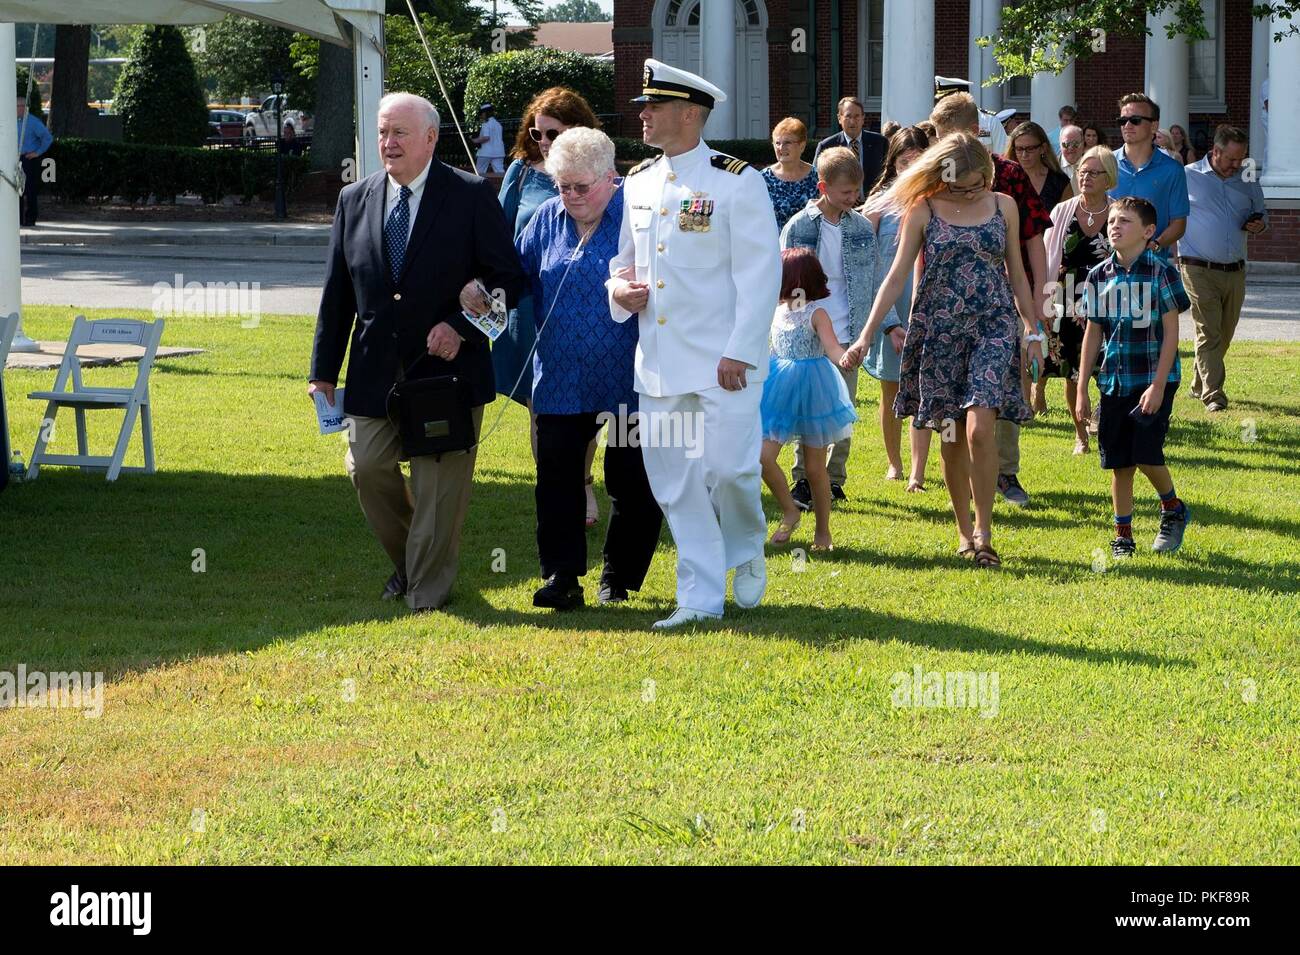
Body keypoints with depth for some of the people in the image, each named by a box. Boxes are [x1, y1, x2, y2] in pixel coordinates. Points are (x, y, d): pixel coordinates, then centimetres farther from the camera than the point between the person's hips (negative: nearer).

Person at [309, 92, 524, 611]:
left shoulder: (471, 196, -4)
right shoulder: (355, 200, 8)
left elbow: (507, 276, -4)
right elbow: (337, 293, 11)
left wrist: (461, 327, -17)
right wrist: (323, 372, 9)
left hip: (447, 367, -4)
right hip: (375, 371, 4)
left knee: (439, 483, -1)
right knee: (367, 468, 1)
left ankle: (428, 590, 11)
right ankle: (407, 563, 25)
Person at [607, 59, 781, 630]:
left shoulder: (738, 182, -7)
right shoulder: (638, 183, 11)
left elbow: (762, 272, -9)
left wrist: (740, 352, -15)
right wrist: (618, 288, 0)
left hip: (722, 362, -6)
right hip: (659, 363, 6)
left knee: (728, 468, -9)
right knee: (675, 483, 4)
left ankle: (746, 555, 21)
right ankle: (701, 598, 11)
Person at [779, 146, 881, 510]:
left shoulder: (862, 227, 5)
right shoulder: (798, 228, -4)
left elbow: (875, 281, 12)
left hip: (849, 338, 3)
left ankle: (834, 478, 17)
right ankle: (802, 479, 6)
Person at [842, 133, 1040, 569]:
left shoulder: (1003, 207, 5)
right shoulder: (923, 213, 0)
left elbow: (1016, 273, 13)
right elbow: (897, 276, -1)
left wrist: (1033, 331, 12)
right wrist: (866, 335, -8)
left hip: (992, 327, 0)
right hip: (938, 330, 0)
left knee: (979, 427, -17)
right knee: (950, 435, 4)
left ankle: (984, 532, -8)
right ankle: (964, 531, 17)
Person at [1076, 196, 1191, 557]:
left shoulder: (1161, 273, -8)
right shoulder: (1099, 277, 5)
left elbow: (1171, 333, -9)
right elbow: (1093, 334, 10)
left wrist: (1158, 386, -14)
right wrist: (1082, 389, 7)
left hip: (1153, 381, -4)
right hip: (1114, 384, 4)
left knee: (1146, 453, -11)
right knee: (1118, 462, 6)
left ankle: (1172, 509, 17)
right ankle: (1123, 534, 17)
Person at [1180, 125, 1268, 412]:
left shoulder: (1247, 182, 11)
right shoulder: (1187, 177, -3)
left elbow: (1261, 213, 22)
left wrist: (1259, 225, 0)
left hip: (1235, 271, 5)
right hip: (1199, 270, -5)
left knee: (1224, 334, 10)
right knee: (1209, 333, -10)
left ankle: (1200, 385, 25)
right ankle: (1213, 395, -11)